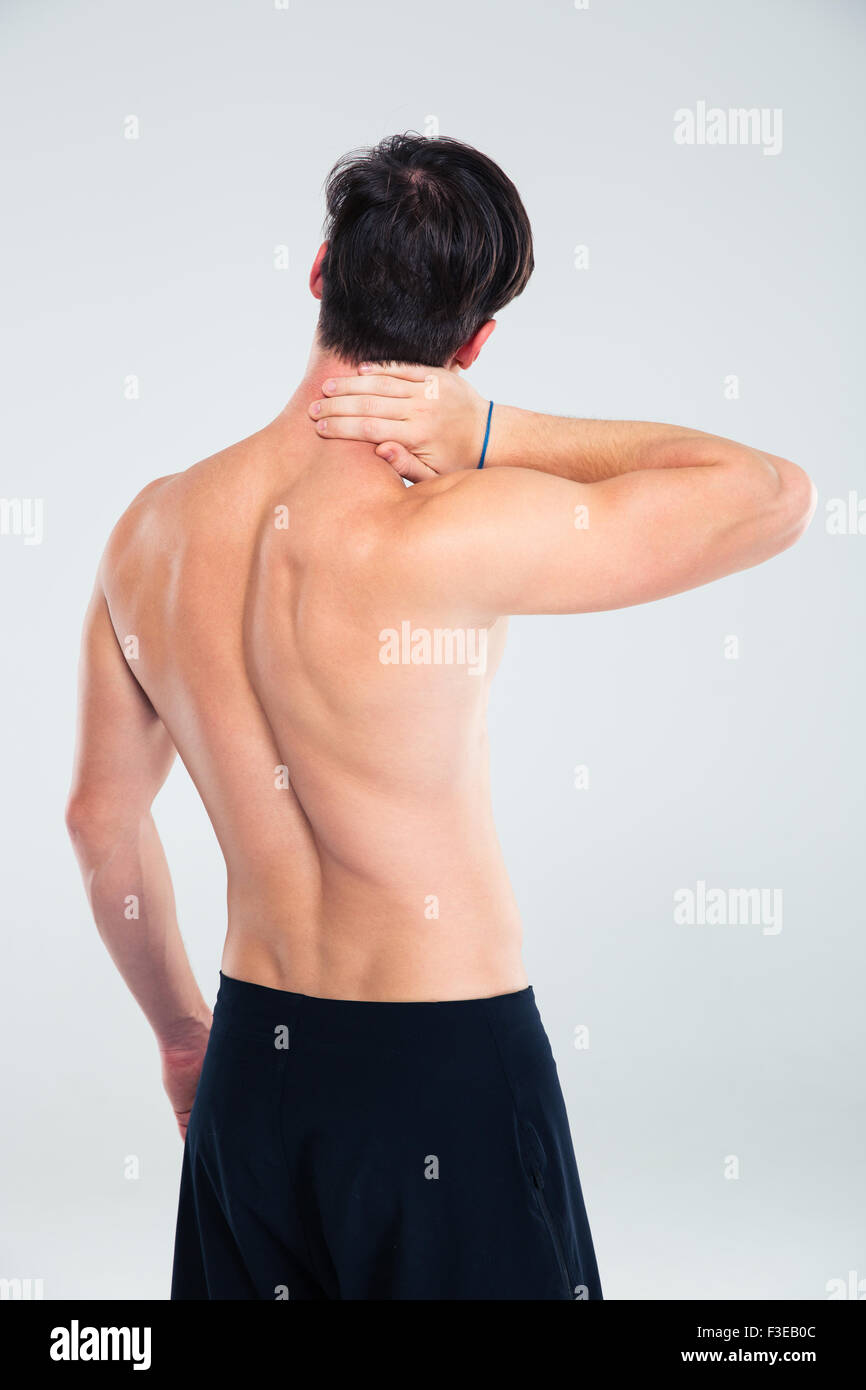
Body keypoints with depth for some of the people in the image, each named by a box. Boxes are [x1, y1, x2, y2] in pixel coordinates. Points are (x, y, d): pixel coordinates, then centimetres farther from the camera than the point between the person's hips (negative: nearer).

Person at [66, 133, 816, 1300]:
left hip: (252, 1068, 6)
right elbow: (778, 495, -15)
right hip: (446, 1075, -5)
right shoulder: (442, 538, -23)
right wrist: (493, 435, -14)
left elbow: (102, 817, 8)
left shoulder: (152, 529, -3)